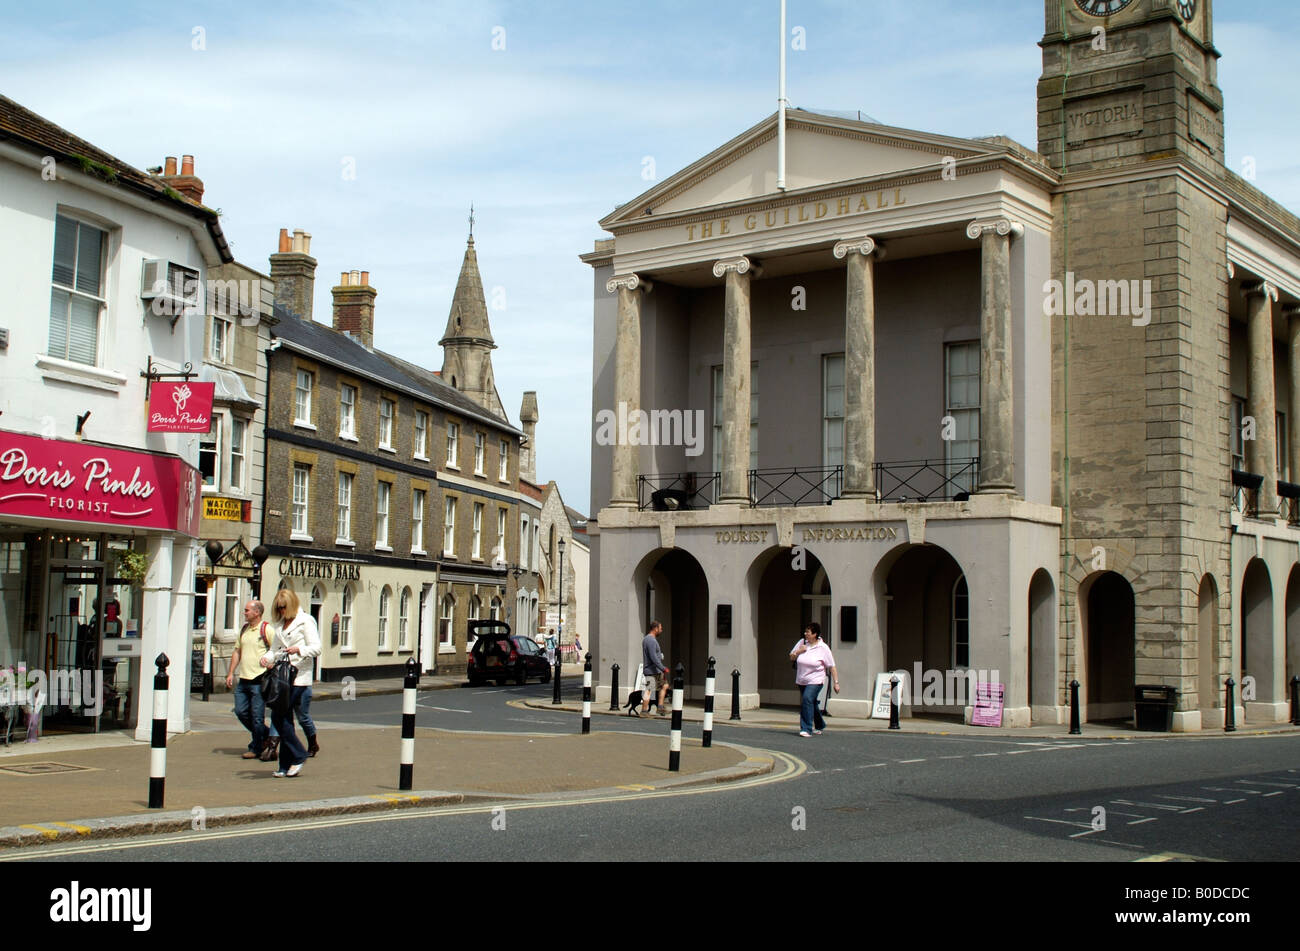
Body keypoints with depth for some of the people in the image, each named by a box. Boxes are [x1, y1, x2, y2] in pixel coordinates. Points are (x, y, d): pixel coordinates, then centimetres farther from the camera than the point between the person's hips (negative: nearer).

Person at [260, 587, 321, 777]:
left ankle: (298, 756, -3)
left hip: (298, 677, -7)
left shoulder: (305, 621, -2)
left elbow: (316, 648, -8)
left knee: (278, 716, -14)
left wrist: (298, 650, -25)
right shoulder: (280, 625, 20)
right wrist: (267, 657, 0)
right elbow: (275, 648, 21)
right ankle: (287, 765, 11)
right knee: (284, 718, 5)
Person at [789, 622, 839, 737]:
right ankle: (820, 725, 37)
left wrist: (836, 682, -8)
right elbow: (791, 657, 13)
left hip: (815, 681, -6)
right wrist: (799, 651, -9)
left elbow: (831, 666, -6)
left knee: (807, 699, -23)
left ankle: (807, 729, -21)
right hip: (801, 681, 6)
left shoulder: (823, 648, -10)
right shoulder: (802, 643, 3)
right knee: (811, 703, 15)